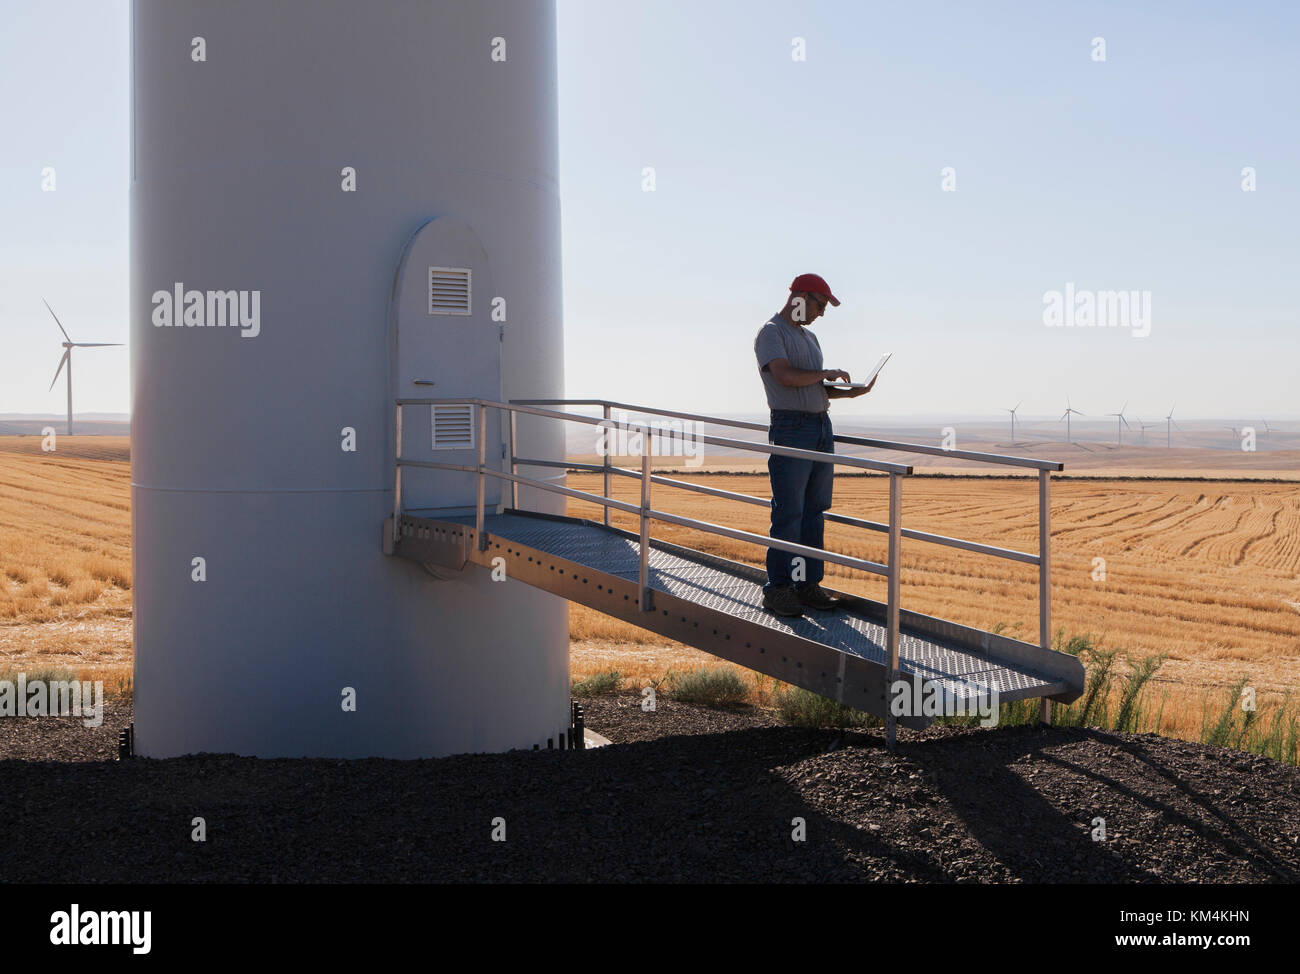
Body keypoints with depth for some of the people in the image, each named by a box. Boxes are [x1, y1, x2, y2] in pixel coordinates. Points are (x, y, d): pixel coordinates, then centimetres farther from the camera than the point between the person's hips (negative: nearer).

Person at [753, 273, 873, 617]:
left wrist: (850, 392, 7)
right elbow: (786, 377, -22)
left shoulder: (810, 337, 22)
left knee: (814, 509, 8)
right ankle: (778, 589, -3)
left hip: (822, 427, 9)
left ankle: (808, 584, 12)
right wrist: (827, 373, -10)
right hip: (791, 428, -8)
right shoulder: (771, 333, -6)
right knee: (789, 512, -8)